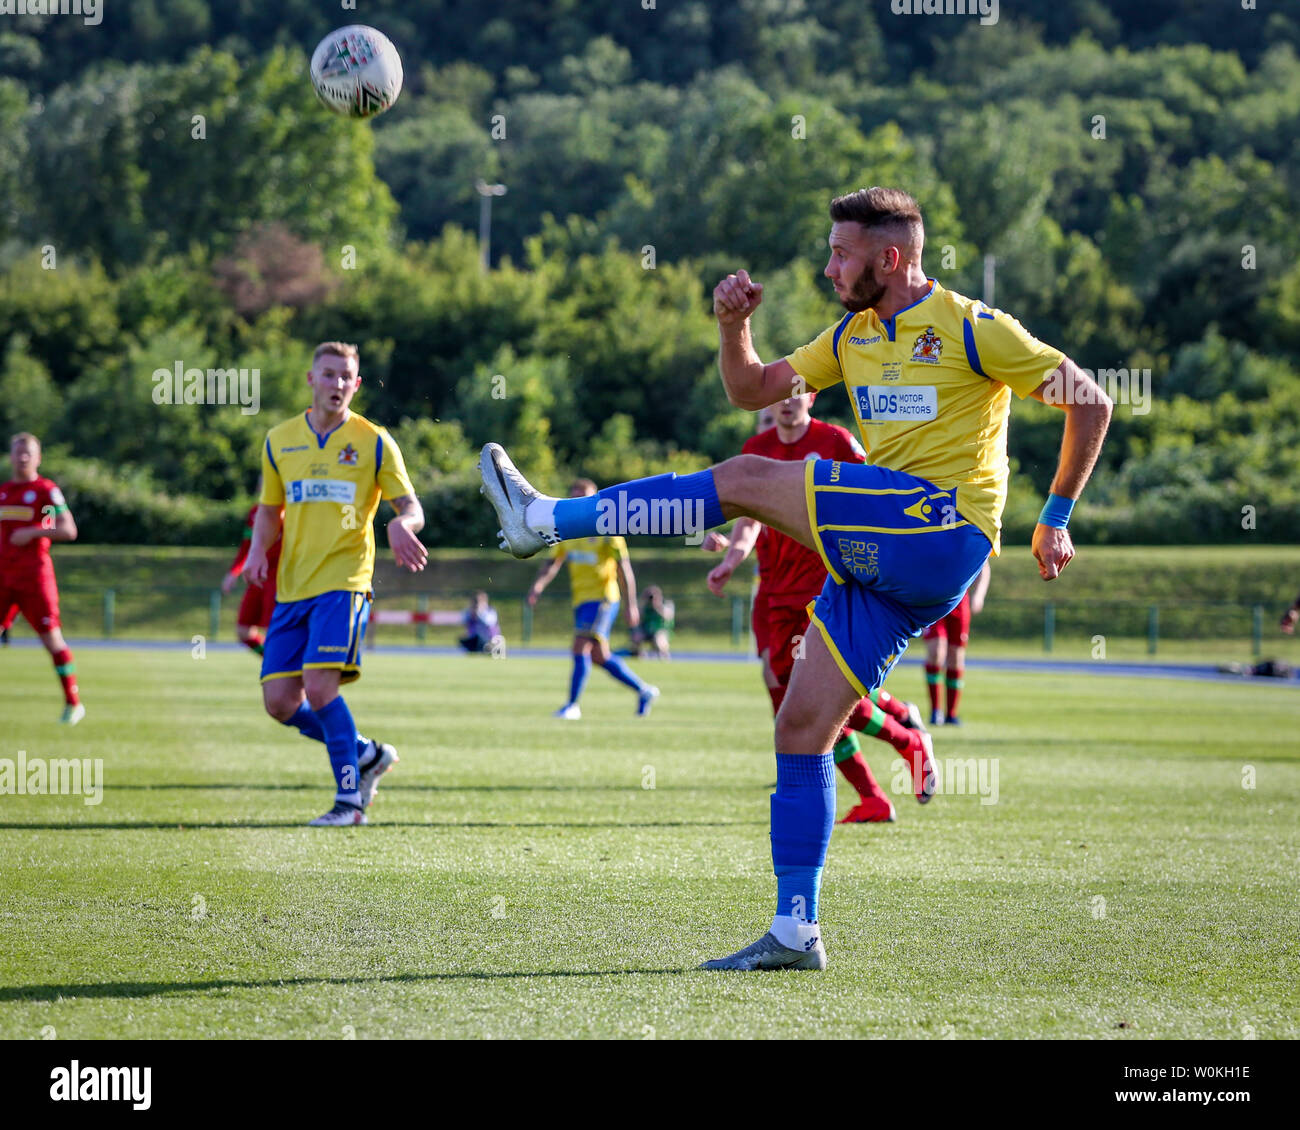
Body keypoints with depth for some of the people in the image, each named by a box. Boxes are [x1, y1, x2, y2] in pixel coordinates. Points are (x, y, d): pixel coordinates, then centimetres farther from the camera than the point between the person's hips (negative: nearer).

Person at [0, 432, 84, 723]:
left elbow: (68, 530, -12)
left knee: (51, 638, -4)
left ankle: (73, 703, 6)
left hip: (35, 576, -5)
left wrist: (33, 533, -21)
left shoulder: (47, 490, -4)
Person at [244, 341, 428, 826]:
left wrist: (402, 524, -23)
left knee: (320, 686, -21)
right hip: (292, 586, 5)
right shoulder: (279, 440, 11)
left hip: (343, 580, -5)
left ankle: (350, 799, -8)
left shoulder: (374, 442, 1)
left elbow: (410, 507, 1)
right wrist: (258, 549, 1)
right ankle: (366, 754, 20)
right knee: (279, 701, -3)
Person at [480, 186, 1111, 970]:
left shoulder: (971, 329, -2)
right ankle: (796, 933, 3)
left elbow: (1090, 401, 1)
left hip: (942, 530, -8)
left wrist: (1056, 518, 0)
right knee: (802, 729, 0)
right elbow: (753, 391, 23)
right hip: (877, 555, 8)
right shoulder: (854, 337, 19)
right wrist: (734, 326, 3)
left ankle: (549, 518, -13)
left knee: (746, 480, -18)